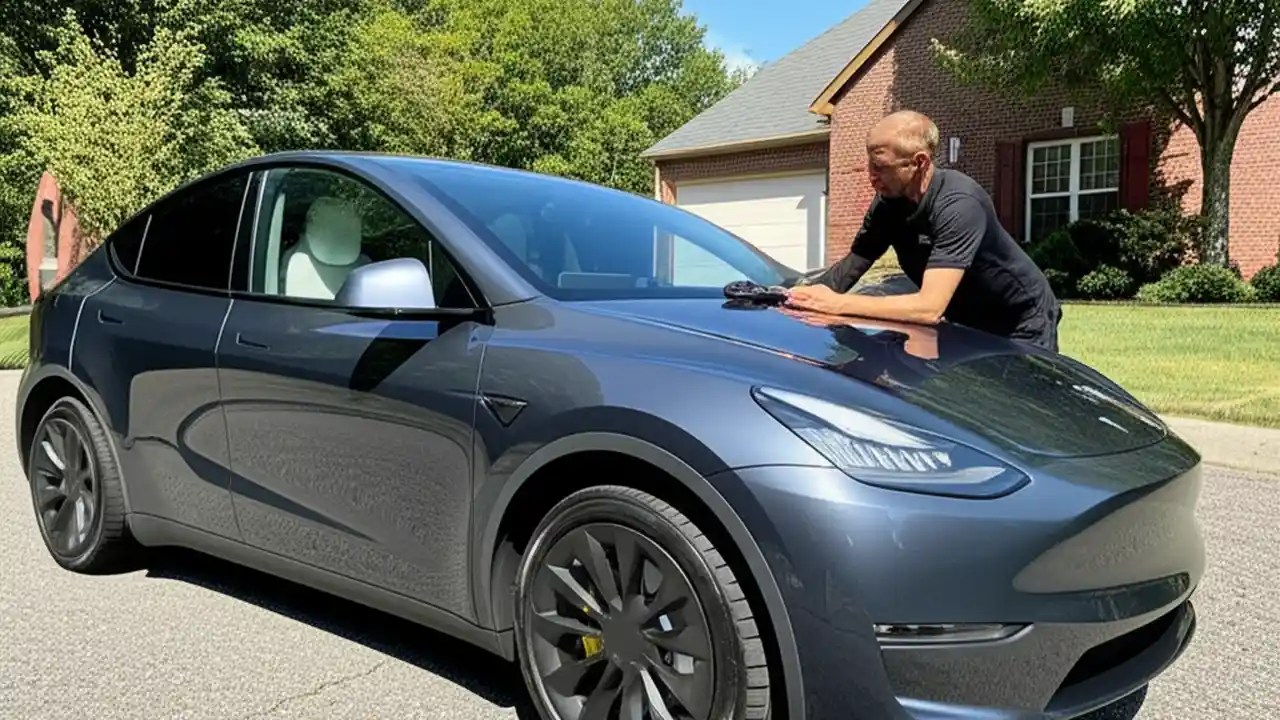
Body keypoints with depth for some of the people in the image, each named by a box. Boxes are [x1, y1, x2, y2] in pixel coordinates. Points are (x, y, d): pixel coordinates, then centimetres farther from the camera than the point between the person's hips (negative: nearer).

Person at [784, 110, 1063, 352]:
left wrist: (837, 303, -42)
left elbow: (929, 308, -42)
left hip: (1022, 326, -6)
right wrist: (805, 295, -24)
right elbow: (852, 265, -4)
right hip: (969, 325, 6)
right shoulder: (889, 201, -11)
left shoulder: (957, 204, -34)